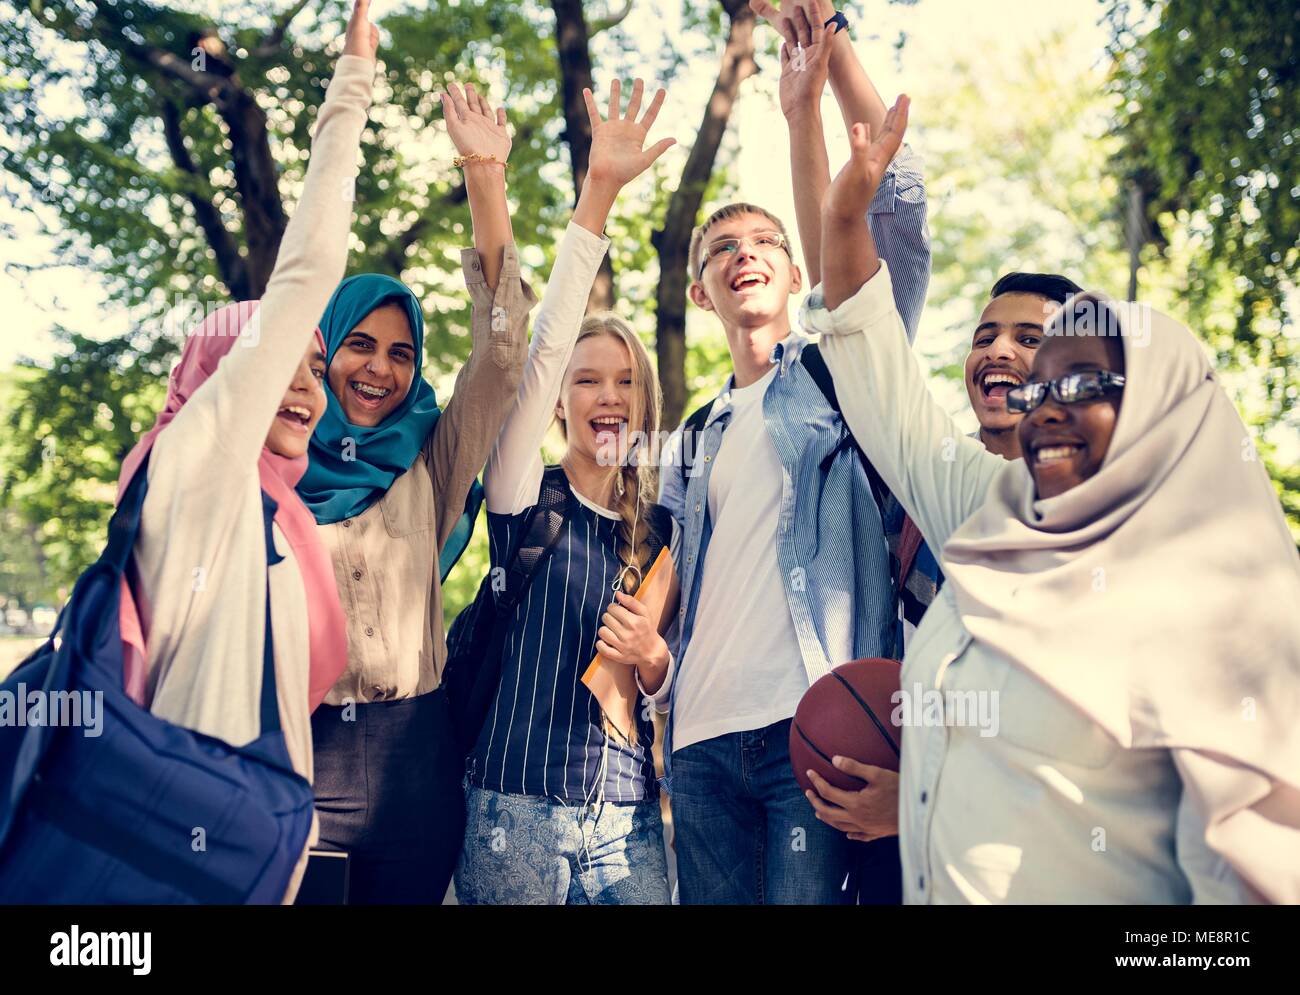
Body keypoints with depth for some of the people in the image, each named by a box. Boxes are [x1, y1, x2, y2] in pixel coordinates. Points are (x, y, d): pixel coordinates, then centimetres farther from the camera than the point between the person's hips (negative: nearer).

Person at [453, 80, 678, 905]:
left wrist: (653, 658, -10)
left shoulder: (660, 529, 8)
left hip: (629, 825, 3)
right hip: (517, 813, -3)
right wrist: (597, 195, -21)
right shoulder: (529, 499, -2)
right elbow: (541, 349, -15)